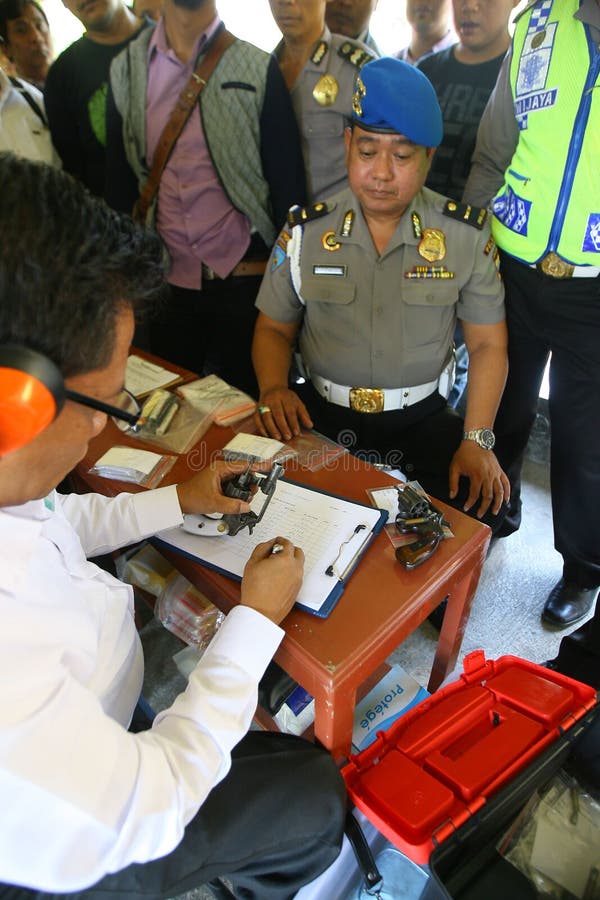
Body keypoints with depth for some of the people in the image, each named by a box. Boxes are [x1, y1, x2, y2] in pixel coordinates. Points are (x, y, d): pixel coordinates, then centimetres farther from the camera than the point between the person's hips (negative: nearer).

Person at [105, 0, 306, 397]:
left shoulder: (259, 69, -4)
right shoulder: (126, 70, 4)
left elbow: (289, 184, -4)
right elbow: (120, 184, 9)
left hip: (245, 284, -2)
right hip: (165, 284, 3)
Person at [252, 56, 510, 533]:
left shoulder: (466, 234, -4)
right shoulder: (306, 231, -2)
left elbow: (488, 344, 0)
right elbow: (274, 328, 6)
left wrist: (477, 439, -12)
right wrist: (273, 387, -16)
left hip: (422, 415, 0)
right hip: (323, 410, 1)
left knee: (482, 499, -23)